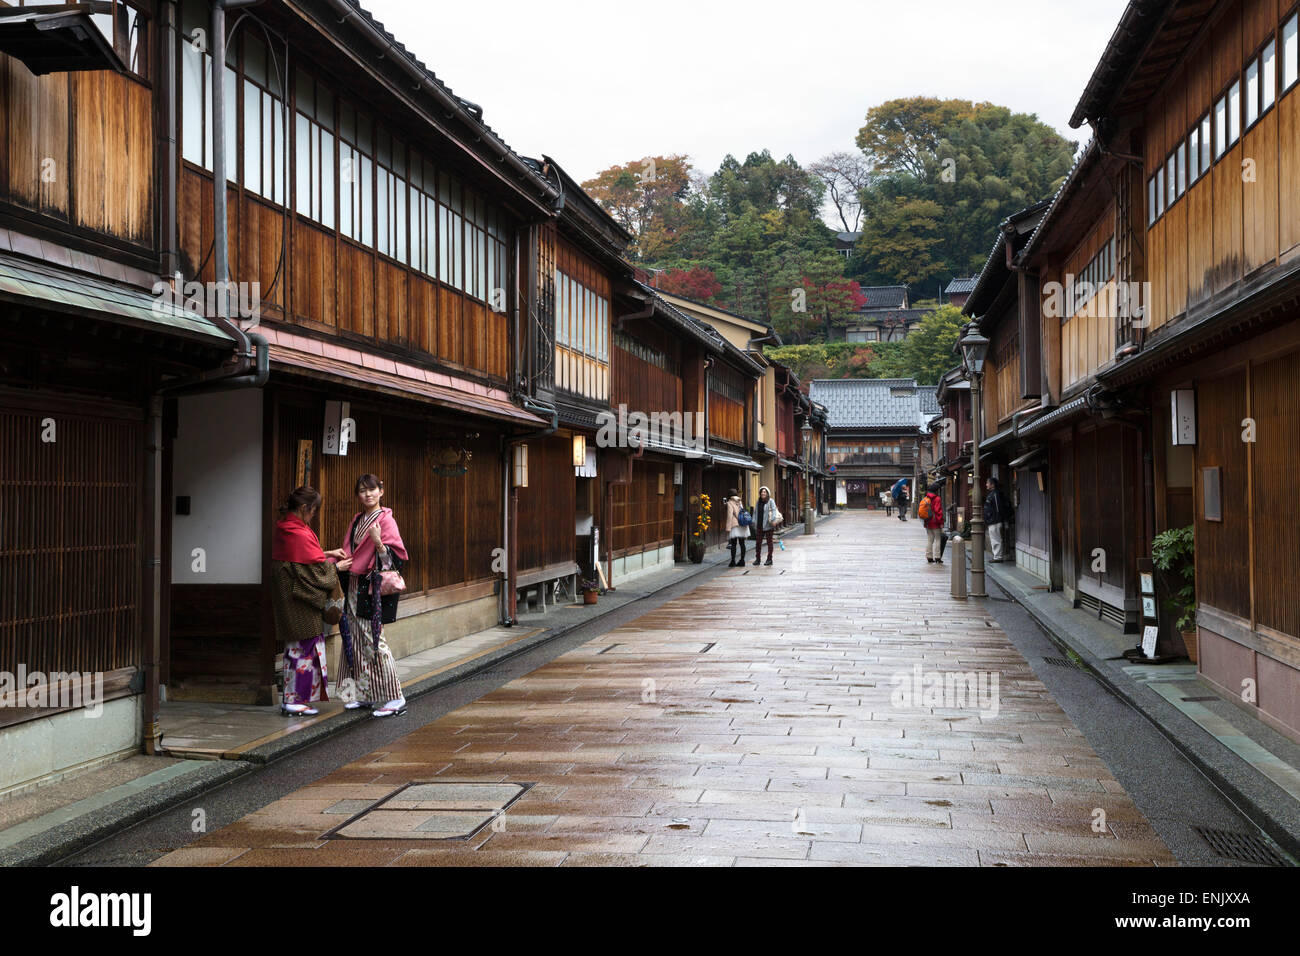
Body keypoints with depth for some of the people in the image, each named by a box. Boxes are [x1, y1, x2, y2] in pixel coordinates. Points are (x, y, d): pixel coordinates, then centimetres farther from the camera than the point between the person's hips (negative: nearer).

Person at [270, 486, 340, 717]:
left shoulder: (281, 528, 8)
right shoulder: (300, 534, -20)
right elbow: (320, 568, -16)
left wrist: (326, 555, 13)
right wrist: (337, 567, 1)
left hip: (287, 600, 9)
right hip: (300, 602, -9)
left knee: (294, 648, 14)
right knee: (304, 648, -1)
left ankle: (290, 699, 20)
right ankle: (295, 701, 3)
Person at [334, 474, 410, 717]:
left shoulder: (386, 520, -8)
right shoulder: (358, 520, 15)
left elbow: (394, 555, -15)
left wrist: (378, 542, -31)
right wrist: (342, 560, 4)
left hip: (373, 586, -8)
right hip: (355, 585, 8)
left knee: (373, 640, -10)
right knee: (356, 638, 9)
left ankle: (395, 698, -7)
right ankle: (363, 693, 18)